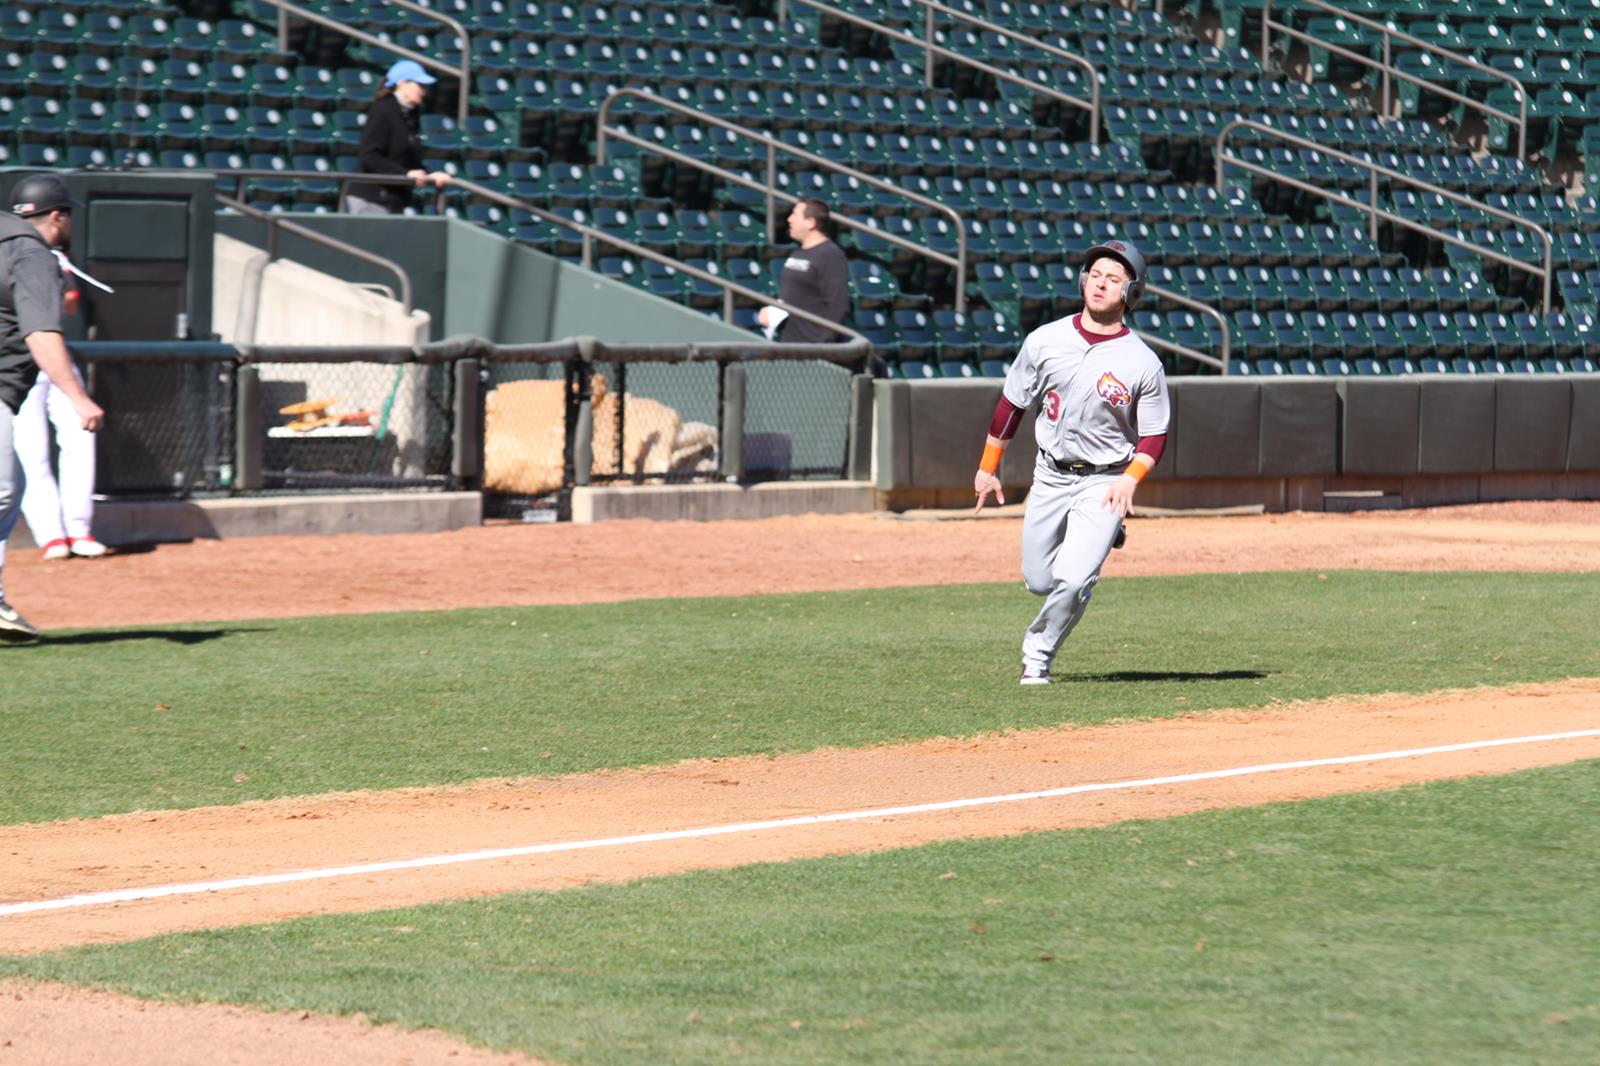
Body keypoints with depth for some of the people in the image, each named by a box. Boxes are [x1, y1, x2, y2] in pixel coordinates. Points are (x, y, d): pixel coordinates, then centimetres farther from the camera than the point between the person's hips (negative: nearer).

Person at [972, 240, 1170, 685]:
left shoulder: (1144, 364, -12)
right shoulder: (1045, 342, -5)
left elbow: (1154, 438, -4)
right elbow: (1011, 404, 7)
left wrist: (1129, 479, -21)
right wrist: (988, 467, 11)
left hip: (1105, 483, -3)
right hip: (1050, 477, 3)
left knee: (1073, 581, -19)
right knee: (1039, 581, 10)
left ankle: (1037, 655, 5)